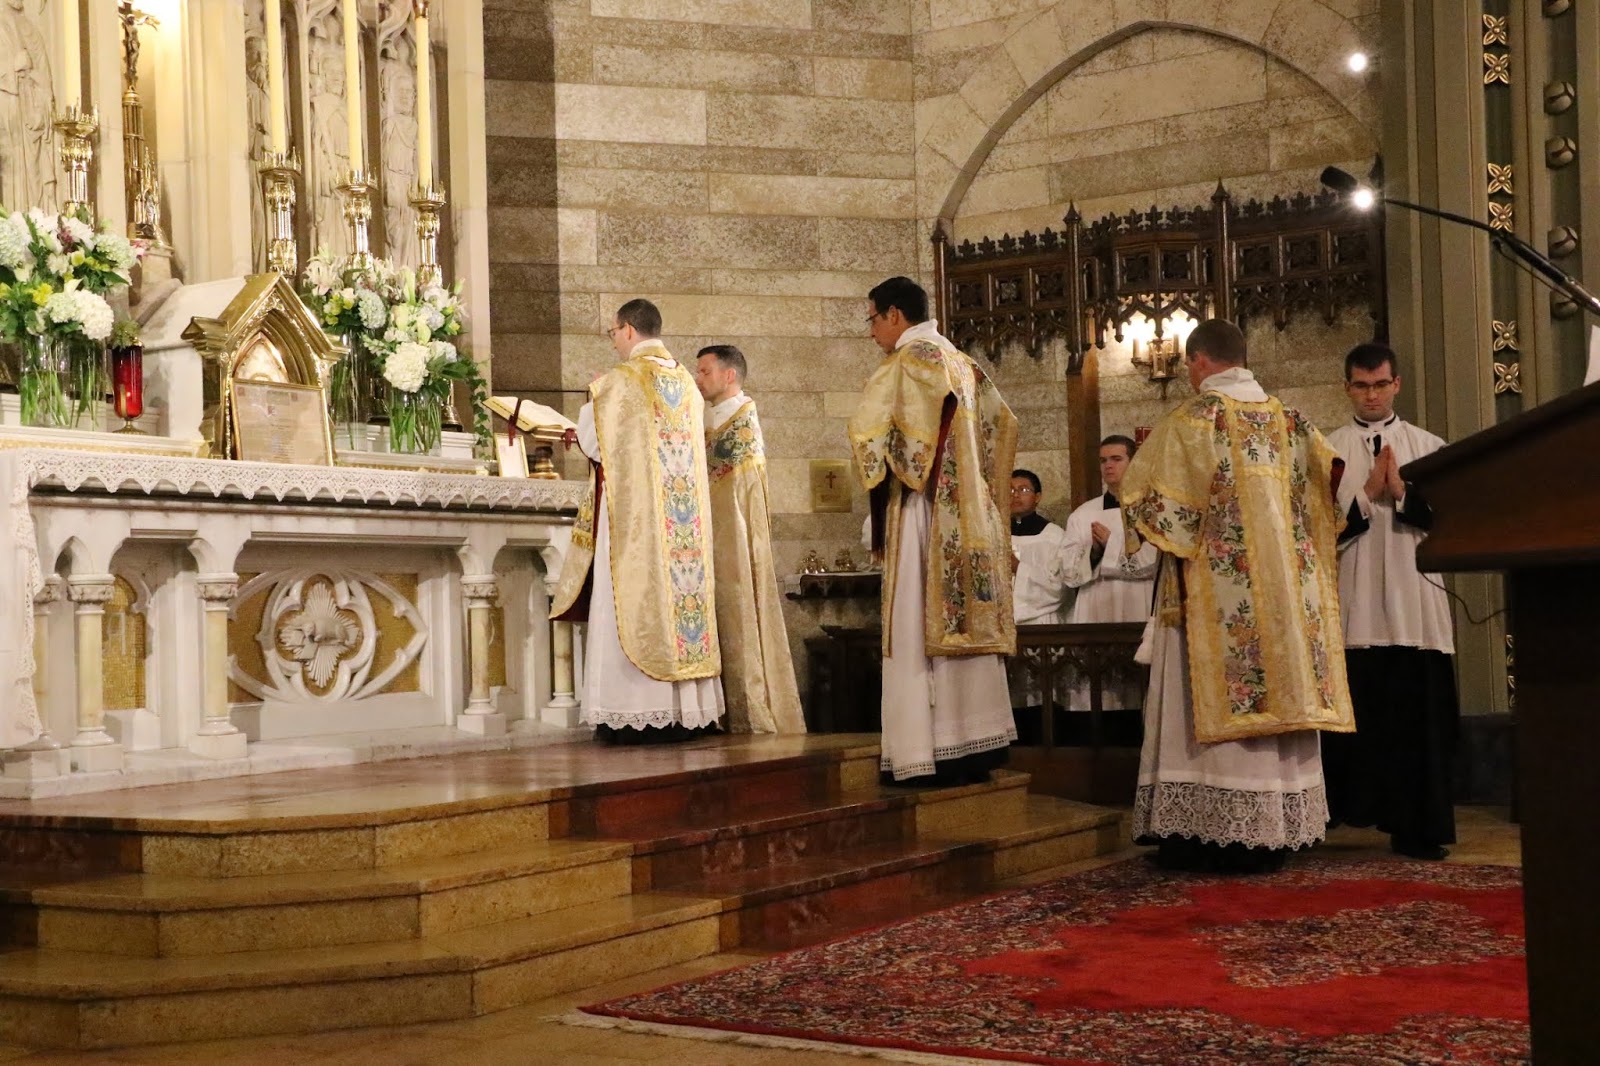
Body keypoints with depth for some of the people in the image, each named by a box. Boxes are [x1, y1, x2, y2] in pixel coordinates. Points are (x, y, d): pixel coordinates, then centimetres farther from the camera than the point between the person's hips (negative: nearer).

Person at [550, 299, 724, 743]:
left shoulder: (619, 381, -8)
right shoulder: (687, 383, 12)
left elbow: (596, 443, -7)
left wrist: (581, 429, 16)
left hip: (633, 511, -6)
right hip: (683, 511, 6)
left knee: (634, 602, -4)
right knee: (680, 589, 6)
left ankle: (636, 714, -5)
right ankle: (688, 709, 6)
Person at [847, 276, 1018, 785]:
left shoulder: (905, 363, -9)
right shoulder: (963, 365, 16)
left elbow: (866, 428, -19)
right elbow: (1003, 423, 23)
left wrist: (881, 472, -1)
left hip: (920, 512, -8)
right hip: (969, 512, 8)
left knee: (919, 626, -7)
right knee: (967, 623, 9)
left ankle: (929, 753, -9)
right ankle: (978, 742, 11)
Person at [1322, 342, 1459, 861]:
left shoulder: (1429, 446, 10)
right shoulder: (1329, 450, 7)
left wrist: (1402, 492, -11)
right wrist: (1365, 497, -10)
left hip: (1414, 603, 1)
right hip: (1353, 604, -1)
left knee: (1418, 715, 1)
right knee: (1355, 714, -2)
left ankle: (1416, 828, 7)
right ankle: (1353, 812, 8)